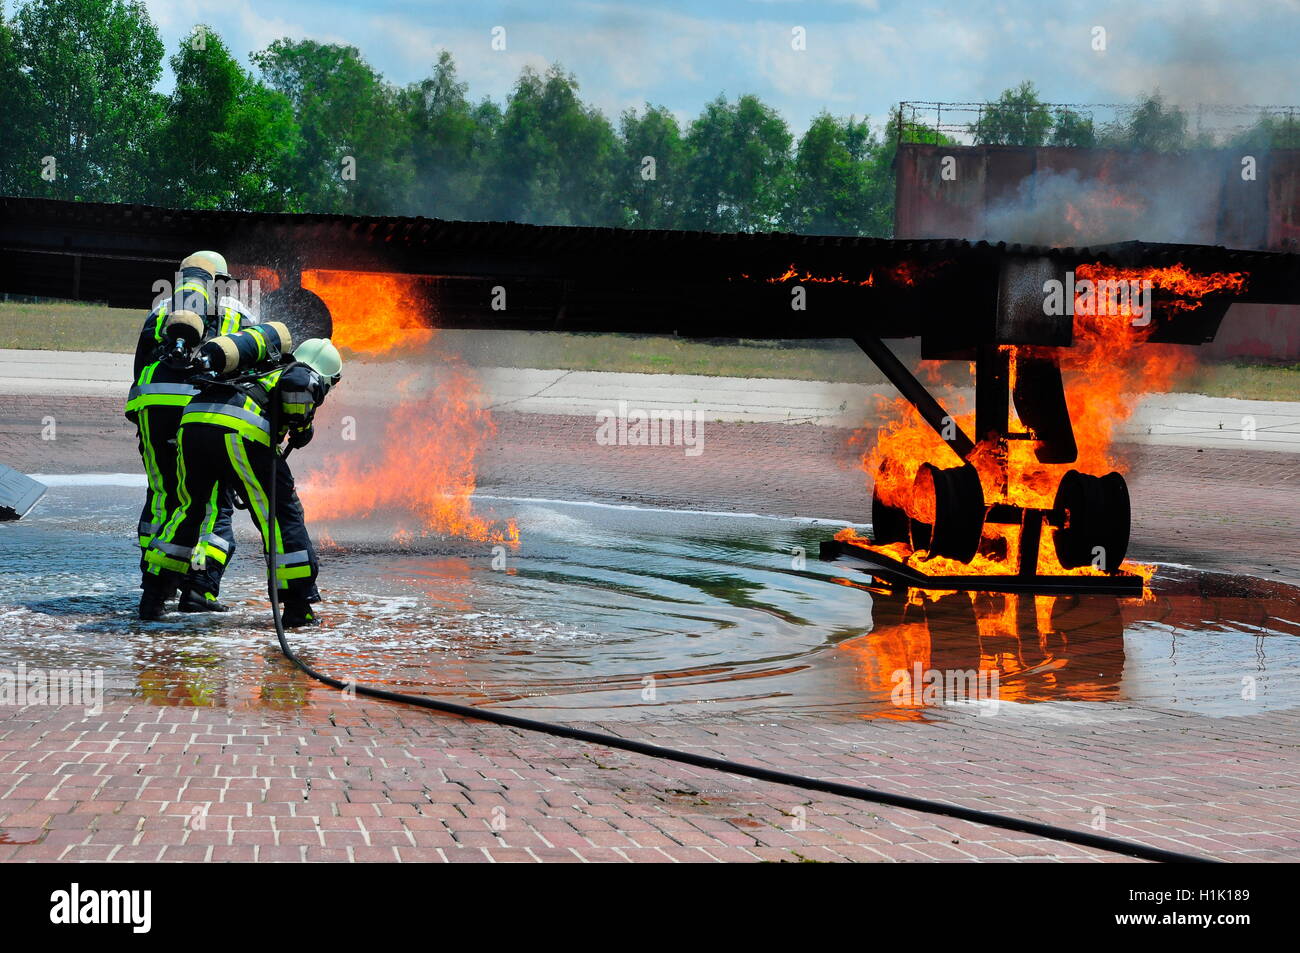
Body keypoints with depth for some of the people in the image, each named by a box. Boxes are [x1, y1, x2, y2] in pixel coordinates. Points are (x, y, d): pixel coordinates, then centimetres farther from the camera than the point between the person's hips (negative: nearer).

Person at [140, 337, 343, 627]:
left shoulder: (265, 373, 40)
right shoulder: (306, 377, 18)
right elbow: (295, 384, -8)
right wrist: (301, 426, 7)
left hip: (192, 420, 7)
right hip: (240, 431, -7)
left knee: (189, 508, 24)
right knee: (283, 512, 5)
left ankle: (153, 598, 28)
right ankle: (298, 607, 5)